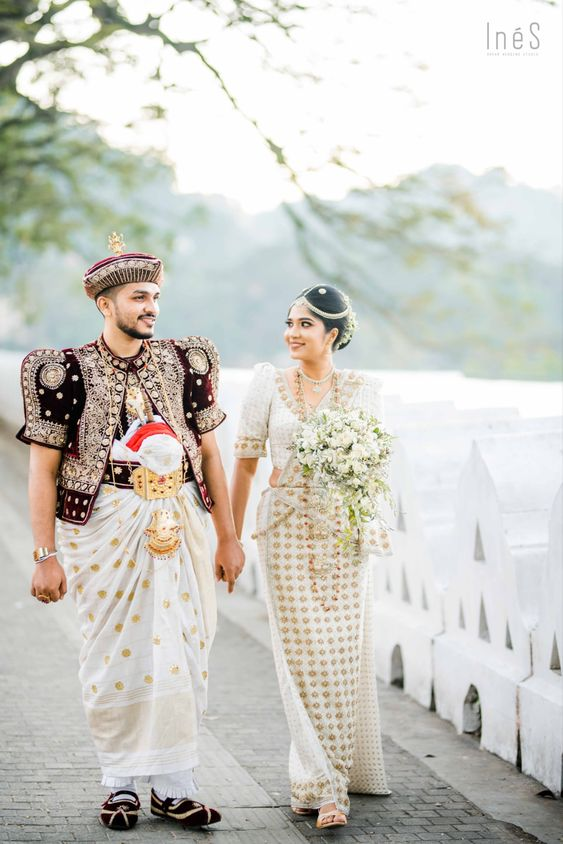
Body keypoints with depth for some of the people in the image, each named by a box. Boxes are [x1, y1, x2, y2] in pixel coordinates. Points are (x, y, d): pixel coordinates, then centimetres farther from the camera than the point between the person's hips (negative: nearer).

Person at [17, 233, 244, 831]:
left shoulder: (185, 363, 7)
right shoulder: (66, 372, -3)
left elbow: (208, 452, 12)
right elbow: (43, 470, -3)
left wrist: (227, 537, 10)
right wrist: (46, 555, -7)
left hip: (178, 528, 3)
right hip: (105, 529, -3)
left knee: (179, 657, 2)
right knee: (114, 656, 2)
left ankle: (172, 787, 10)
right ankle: (121, 782, 16)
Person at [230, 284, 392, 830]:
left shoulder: (362, 391, 4)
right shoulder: (269, 385, 3)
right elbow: (245, 461, 7)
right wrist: (231, 536, 6)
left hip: (343, 532, 1)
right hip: (286, 529, -1)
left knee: (343, 652, -2)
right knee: (304, 654, -5)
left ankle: (321, 776, 12)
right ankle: (321, 783, -1)